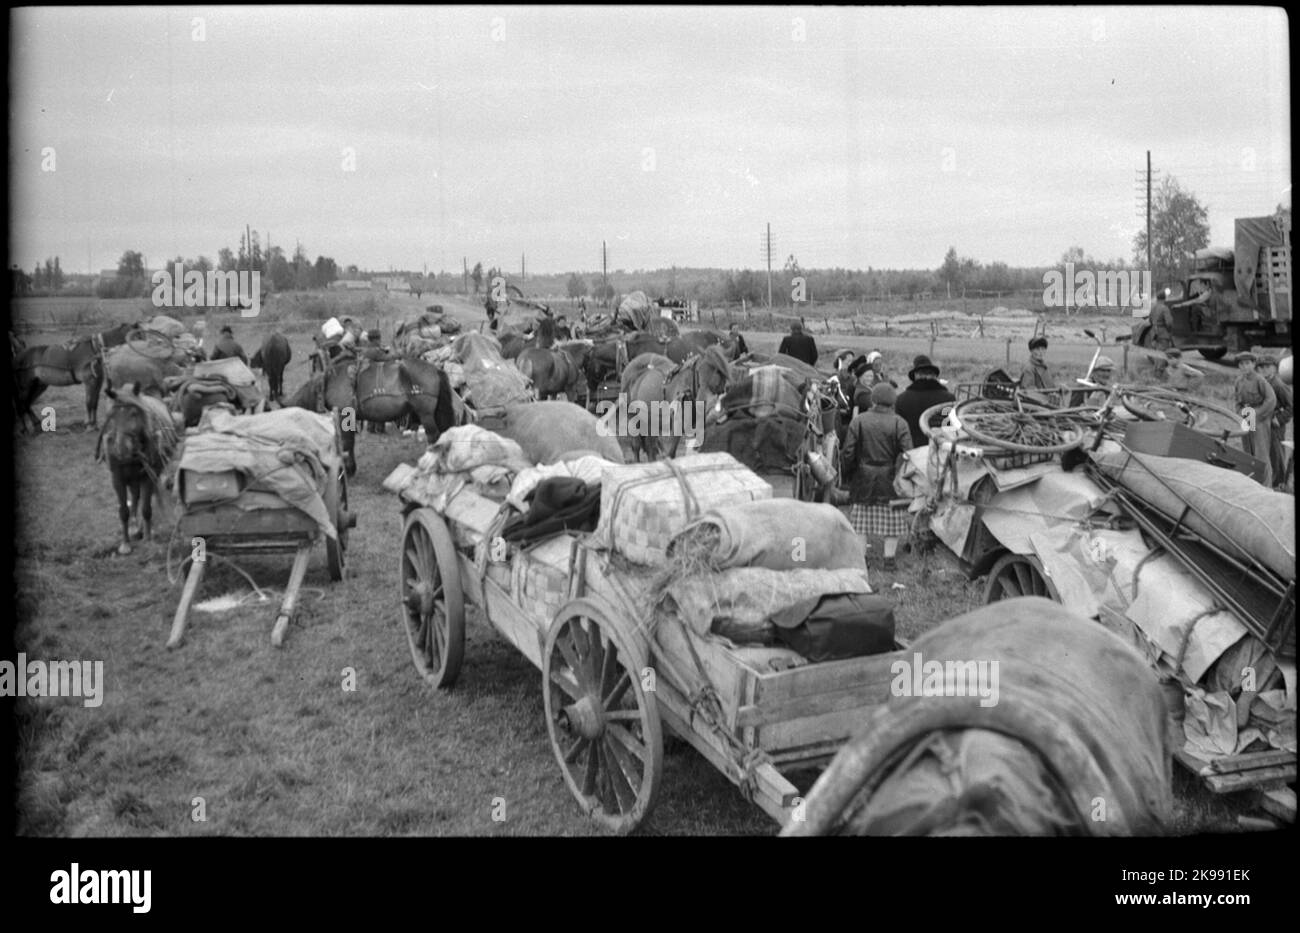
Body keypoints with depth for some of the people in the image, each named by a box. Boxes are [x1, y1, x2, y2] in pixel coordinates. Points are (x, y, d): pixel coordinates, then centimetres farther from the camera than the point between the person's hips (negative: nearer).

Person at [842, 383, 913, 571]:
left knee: (861, 519, 9)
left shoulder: (858, 421, -3)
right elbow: (907, 453, -12)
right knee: (892, 519, 9)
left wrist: (848, 474, 7)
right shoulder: (899, 423, -7)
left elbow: (848, 451, -4)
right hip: (890, 478, -1)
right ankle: (889, 558, 11)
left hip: (863, 478, 1)